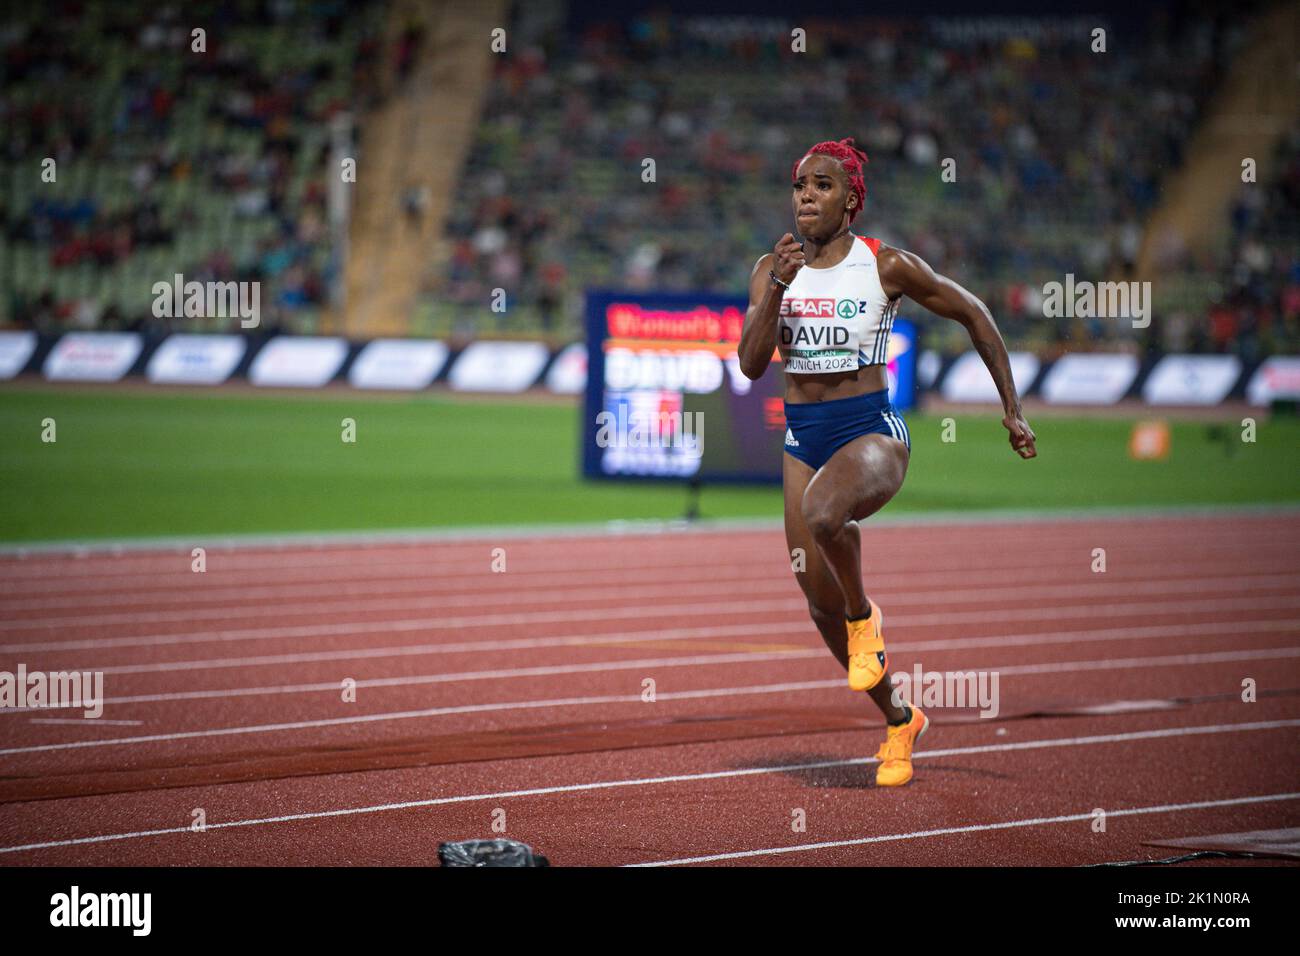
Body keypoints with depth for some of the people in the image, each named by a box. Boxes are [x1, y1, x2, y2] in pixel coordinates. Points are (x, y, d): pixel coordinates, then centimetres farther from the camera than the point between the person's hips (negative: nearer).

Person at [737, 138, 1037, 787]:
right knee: (821, 605, 5)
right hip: (802, 439, 5)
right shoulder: (771, 270, 4)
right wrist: (778, 288, -20)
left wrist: (1012, 410, 6)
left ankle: (864, 617, -7)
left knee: (823, 515, -38)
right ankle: (899, 721, 26)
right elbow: (751, 364, -6)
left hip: (872, 432, -5)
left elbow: (973, 314, 5)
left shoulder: (887, 266, -7)